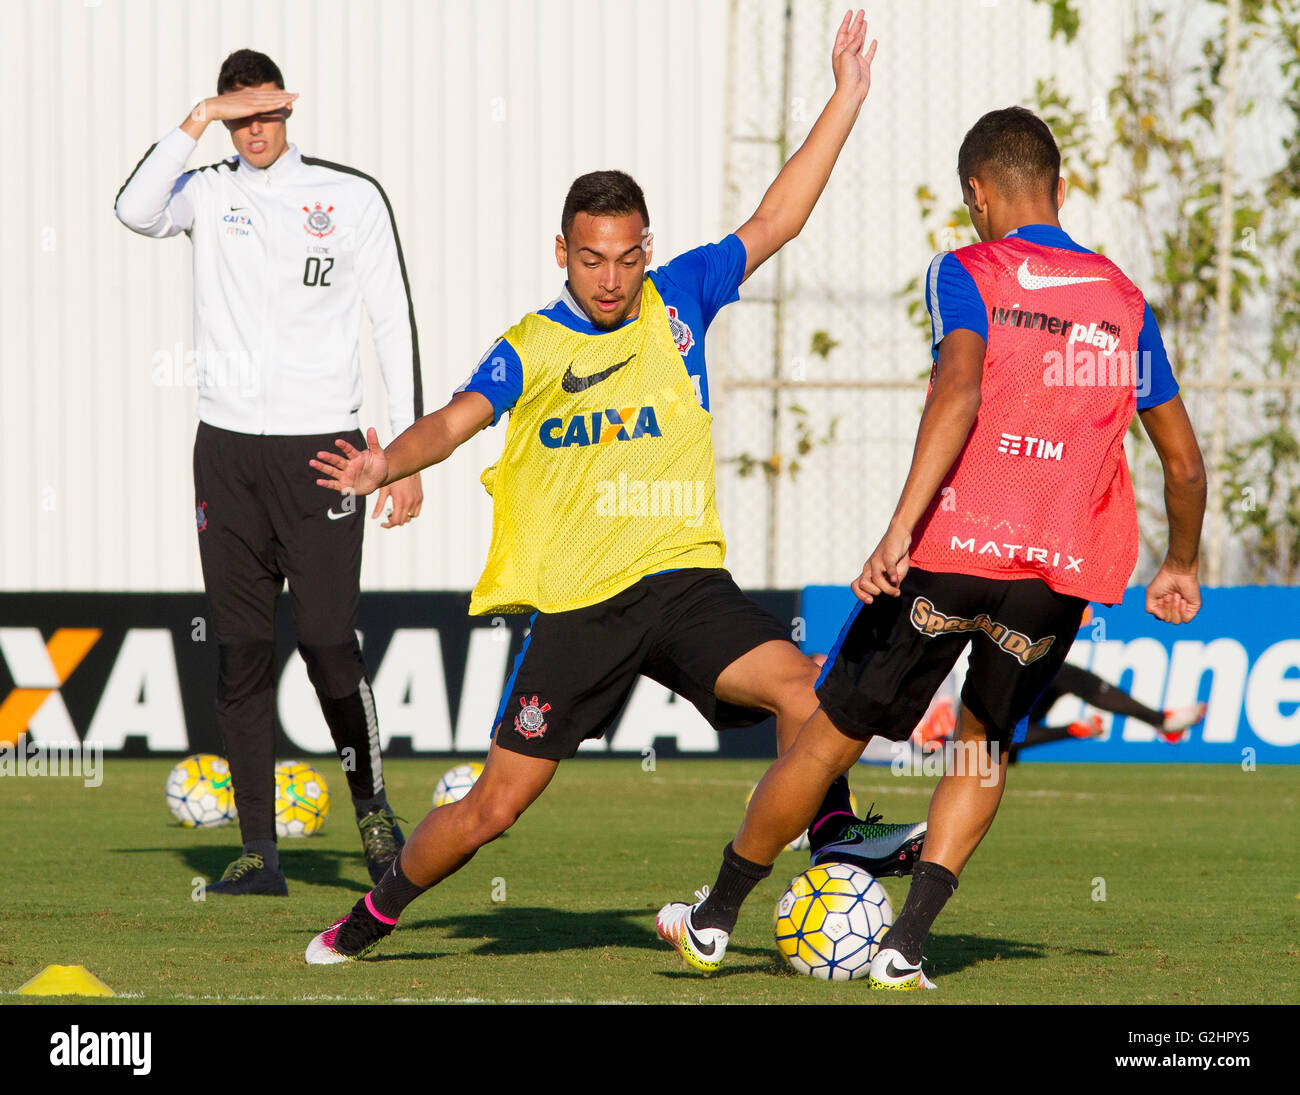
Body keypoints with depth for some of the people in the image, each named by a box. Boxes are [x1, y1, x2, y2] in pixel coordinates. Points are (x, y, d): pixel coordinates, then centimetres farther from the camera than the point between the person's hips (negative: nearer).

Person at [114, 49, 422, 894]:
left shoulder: (354, 197, 3)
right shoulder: (210, 191, 7)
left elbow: (394, 322, 3)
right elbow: (135, 212, -15)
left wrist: (409, 450, -2)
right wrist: (197, 123, -19)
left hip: (321, 445, -2)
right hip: (228, 446, 2)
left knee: (329, 641, -9)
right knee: (241, 651, 1)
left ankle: (373, 807, 13)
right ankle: (259, 850, 4)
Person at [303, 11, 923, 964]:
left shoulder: (678, 303, 8)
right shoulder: (530, 350, 2)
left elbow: (772, 225, 6)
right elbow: (456, 421, -11)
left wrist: (846, 101, 1)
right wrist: (384, 466, -32)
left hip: (685, 578, 2)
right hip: (577, 602, -2)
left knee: (794, 682, -29)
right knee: (494, 806, 1)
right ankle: (375, 915, 23)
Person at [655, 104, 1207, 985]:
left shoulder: (969, 274, 0)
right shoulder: (1125, 301, 13)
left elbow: (960, 392, -19)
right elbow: (1183, 460, 17)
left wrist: (901, 529, -25)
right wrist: (1181, 567, 33)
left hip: (952, 549, -3)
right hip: (1062, 574, 3)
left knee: (832, 736, 11)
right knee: (987, 746, 22)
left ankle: (716, 918, 23)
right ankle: (906, 945, 7)